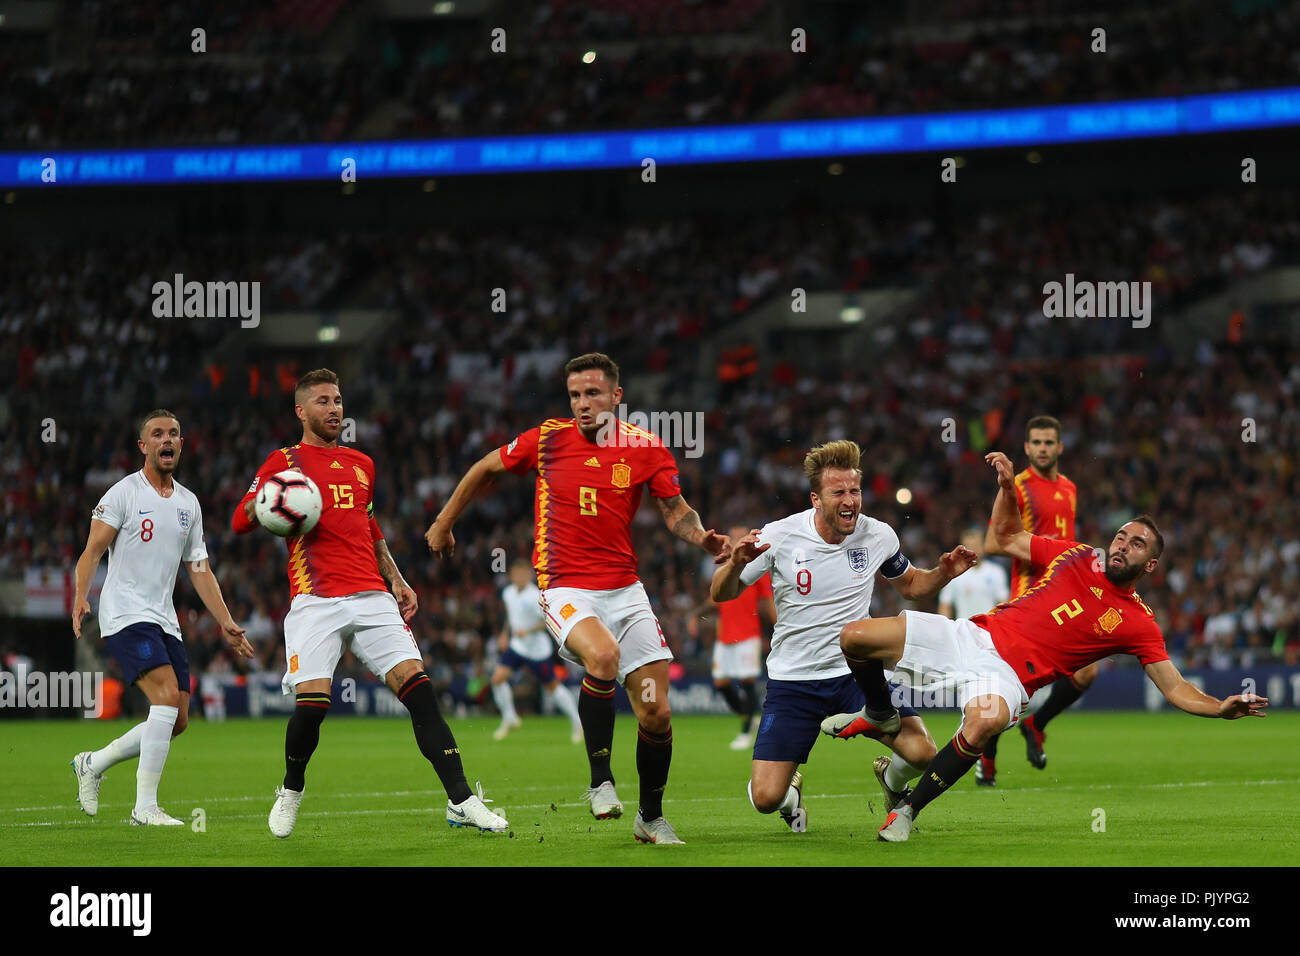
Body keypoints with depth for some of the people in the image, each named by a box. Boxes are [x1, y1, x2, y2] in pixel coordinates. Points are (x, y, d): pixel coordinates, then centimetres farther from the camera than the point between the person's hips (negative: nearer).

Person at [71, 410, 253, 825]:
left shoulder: (188, 503, 15)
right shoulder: (124, 493, -4)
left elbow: (199, 569, 19)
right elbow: (92, 550, -8)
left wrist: (225, 623, 12)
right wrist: (81, 597, -24)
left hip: (165, 621, 7)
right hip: (126, 615, -7)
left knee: (177, 721, 1)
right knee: (168, 696, -23)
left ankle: (93, 763, 20)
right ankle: (145, 806, -19)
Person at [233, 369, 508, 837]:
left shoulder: (361, 464, 23)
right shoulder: (284, 461, 7)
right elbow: (240, 521, 1)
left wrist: (397, 580, 24)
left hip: (371, 598, 4)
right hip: (315, 601, -4)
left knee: (418, 687, -11)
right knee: (311, 702, -16)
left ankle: (461, 801, -15)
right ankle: (291, 790, 13)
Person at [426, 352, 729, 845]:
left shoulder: (646, 447, 0)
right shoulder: (547, 440, -3)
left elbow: (676, 511, 6)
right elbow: (485, 469, 12)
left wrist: (703, 538, -15)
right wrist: (443, 522, 20)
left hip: (624, 589, 3)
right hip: (565, 590, -3)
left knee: (655, 713, -1)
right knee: (603, 654, -35)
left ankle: (651, 817, 21)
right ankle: (600, 780, -19)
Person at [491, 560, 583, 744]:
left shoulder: (534, 597, -21)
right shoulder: (508, 593, 2)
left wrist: (529, 631, -31)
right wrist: (505, 633, 14)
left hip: (537, 648, -6)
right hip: (517, 645, 6)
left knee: (552, 686, 5)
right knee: (497, 678, -10)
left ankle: (576, 722, 22)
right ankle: (509, 718, 9)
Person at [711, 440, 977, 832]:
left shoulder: (878, 535, -4)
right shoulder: (779, 537, -11)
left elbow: (910, 586, 16)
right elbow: (721, 594, -3)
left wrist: (944, 573, -5)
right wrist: (735, 564, -25)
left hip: (858, 672, 2)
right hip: (792, 679, -2)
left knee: (921, 752, -19)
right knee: (766, 798, -12)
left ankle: (891, 778, 20)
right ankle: (790, 793, 28)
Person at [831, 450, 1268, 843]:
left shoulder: (1137, 624, 4)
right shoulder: (1077, 556, 14)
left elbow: (1175, 688, 2)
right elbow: (1009, 537, 26)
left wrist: (1222, 709, -16)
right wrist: (1007, 486, 10)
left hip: (1007, 674, -4)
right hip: (971, 635, 4)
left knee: (985, 719, -44)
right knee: (854, 637, -9)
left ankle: (907, 809, -25)